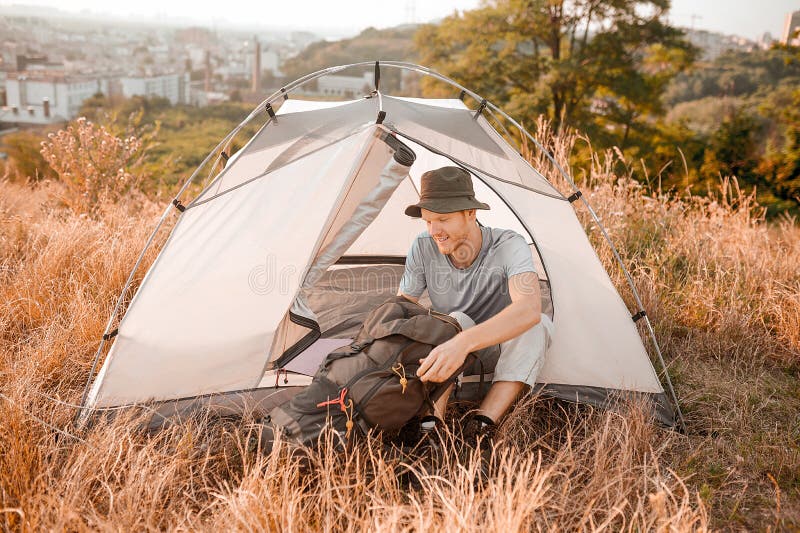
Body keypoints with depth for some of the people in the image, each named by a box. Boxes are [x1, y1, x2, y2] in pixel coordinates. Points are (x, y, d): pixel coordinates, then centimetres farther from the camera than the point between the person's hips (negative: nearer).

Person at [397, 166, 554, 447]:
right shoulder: (423, 248, -17)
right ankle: (432, 418, -37)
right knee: (457, 319, -32)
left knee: (536, 326, -32)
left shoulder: (509, 246, -28)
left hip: (503, 357, -1)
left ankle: (484, 421, -35)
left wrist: (463, 343, -62)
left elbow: (529, 308, -48)